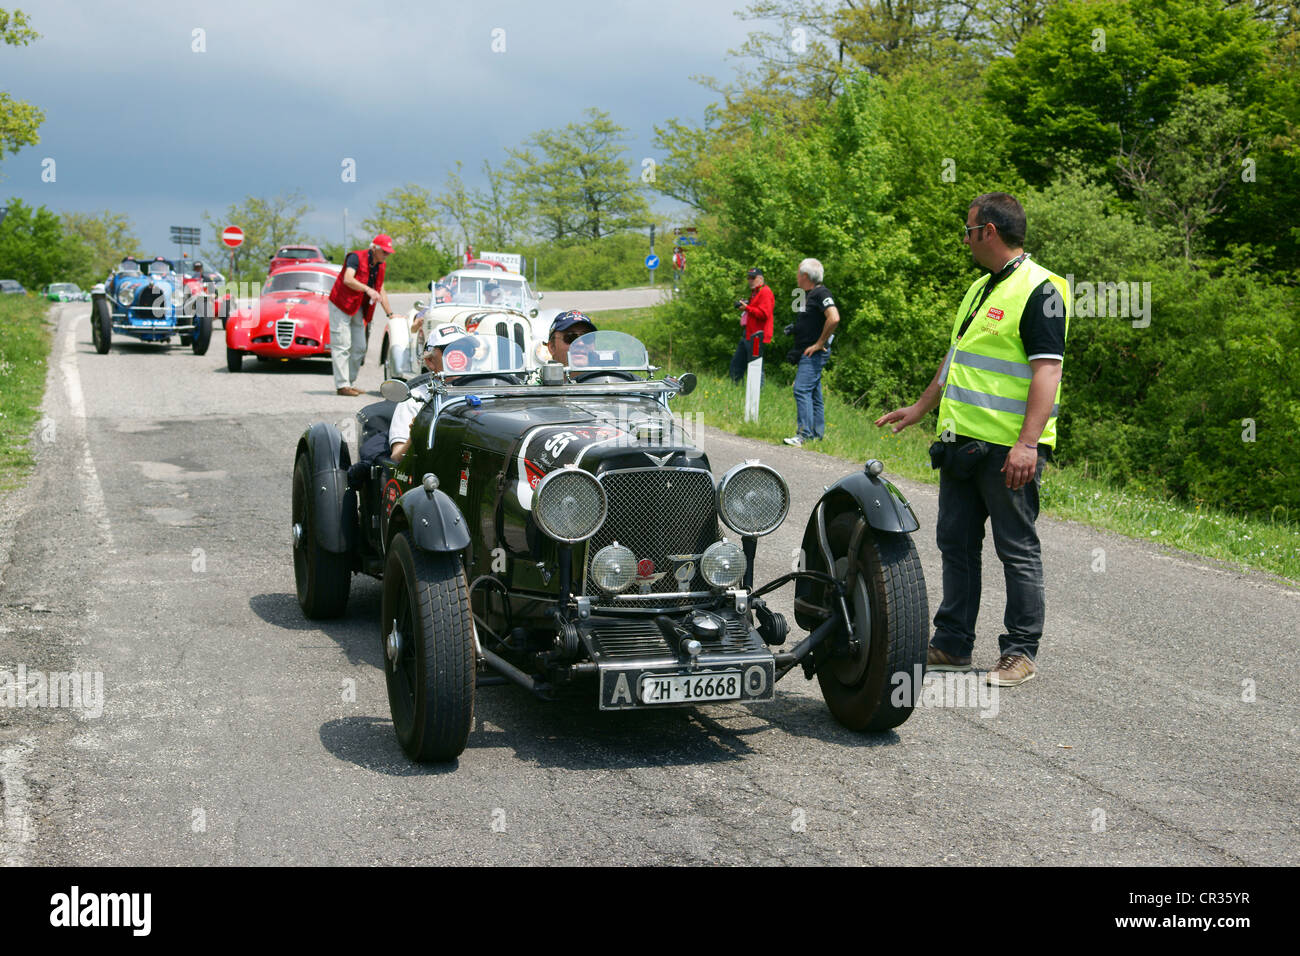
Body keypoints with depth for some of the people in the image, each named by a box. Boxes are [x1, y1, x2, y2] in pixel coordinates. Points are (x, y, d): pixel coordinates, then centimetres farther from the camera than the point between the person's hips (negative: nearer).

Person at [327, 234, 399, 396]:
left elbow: (381, 291, 17)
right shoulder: (356, 257, -17)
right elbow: (347, 280, -32)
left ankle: (351, 383, 17)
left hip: (358, 309, 9)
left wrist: (390, 314, 16)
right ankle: (342, 385, -12)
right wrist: (368, 289, -43)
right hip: (341, 305, -9)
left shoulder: (380, 266, 7)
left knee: (359, 348, 9)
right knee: (342, 345, -10)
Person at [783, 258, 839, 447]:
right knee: (813, 392, 11)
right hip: (806, 352, 10)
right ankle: (817, 434, 15)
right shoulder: (806, 295, 18)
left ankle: (804, 434, -19)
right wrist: (794, 328, 16)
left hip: (815, 352, -10)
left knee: (802, 389, -17)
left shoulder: (821, 293, -13)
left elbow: (834, 318, -26)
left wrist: (820, 343, -21)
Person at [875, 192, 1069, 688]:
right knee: (956, 542, 12)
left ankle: (1021, 652, 8)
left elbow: (1047, 370, -19)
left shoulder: (1040, 291, -12)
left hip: (1009, 448, -9)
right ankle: (952, 643, 21)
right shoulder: (980, 288, 18)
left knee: (1017, 549, 0)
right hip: (962, 441, 9)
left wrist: (1027, 443, -26)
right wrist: (919, 409, 30)